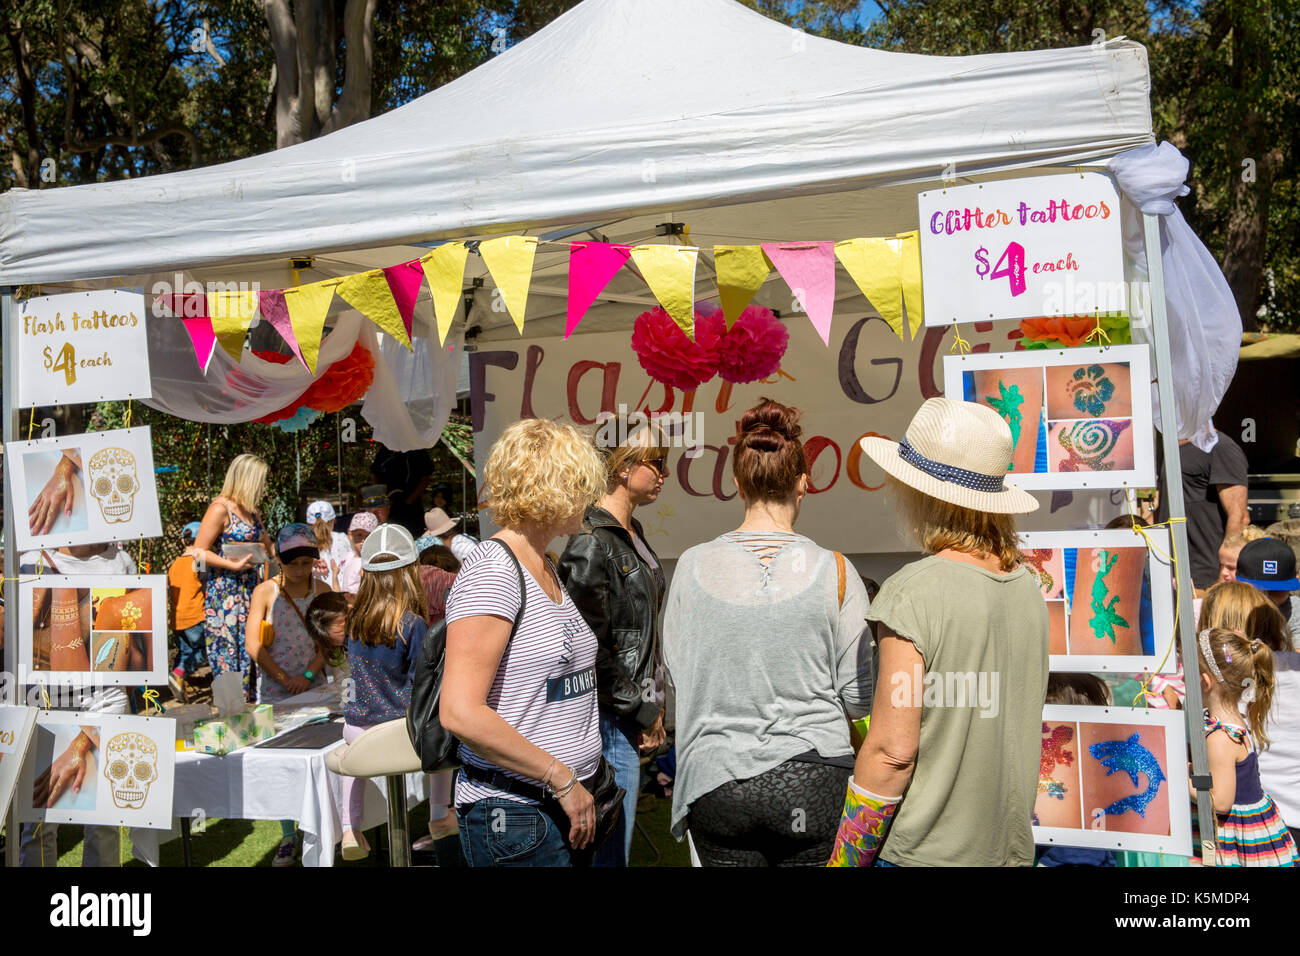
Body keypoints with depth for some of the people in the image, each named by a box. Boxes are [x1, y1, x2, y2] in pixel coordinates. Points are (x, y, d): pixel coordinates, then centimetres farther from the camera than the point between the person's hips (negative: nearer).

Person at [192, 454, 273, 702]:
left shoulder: (252, 512, 15)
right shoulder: (220, 509, -9)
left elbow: (268, 547, 27)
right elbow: (199, 552, -13)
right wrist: (234, 565, -19)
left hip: (249, 591, 8)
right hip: (225, 594, -8)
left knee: (250, 653, 6)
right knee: (228, 655, -5)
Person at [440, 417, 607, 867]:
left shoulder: (546, 570, 13)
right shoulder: (492, 569, -17)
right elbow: (460, 712, -24)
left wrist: (588, 775, 12)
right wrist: (562, 778, -18)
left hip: (570, 810, 9)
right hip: (515, 817, -9)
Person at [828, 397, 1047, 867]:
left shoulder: (913, 593, -19)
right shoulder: (1027, 587, 2)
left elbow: (893, 750, -20)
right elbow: (1027, 729, 11)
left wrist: (846, 858, -10)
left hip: (925, 851, -7)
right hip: (1011, 846, 7)